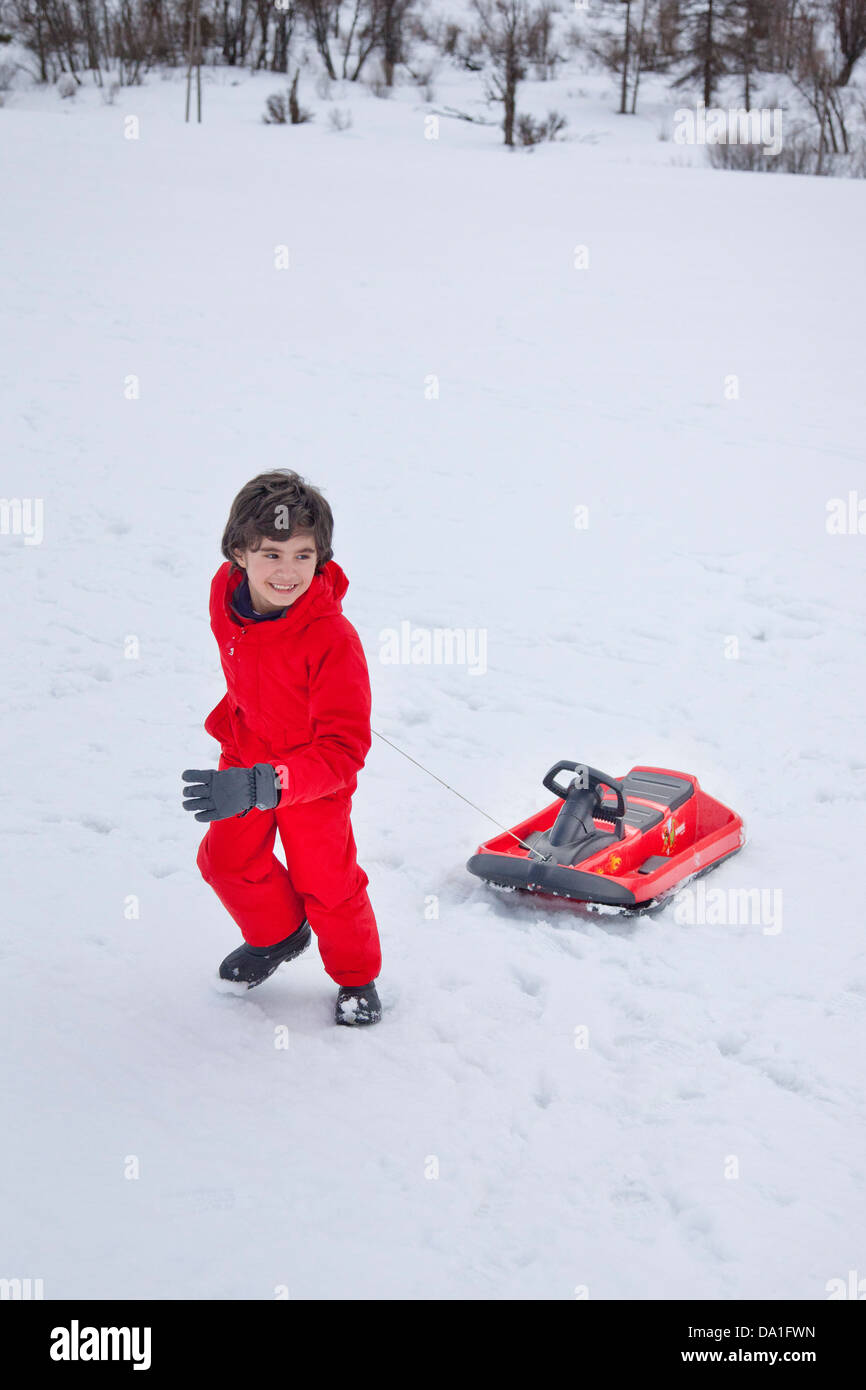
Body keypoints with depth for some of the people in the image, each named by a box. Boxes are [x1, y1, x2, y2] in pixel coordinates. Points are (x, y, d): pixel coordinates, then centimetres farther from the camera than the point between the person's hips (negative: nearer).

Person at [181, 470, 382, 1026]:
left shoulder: (333, 640, -38)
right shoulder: (225, 591, -19)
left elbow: (343, 751, -37)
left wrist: (264, 786, -48)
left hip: (315, 771, -5)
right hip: (246, 752, 5)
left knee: (325, 880, 6)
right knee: (227, 859, 15)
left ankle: (357, 977, 35)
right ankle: (278, 935, 46)